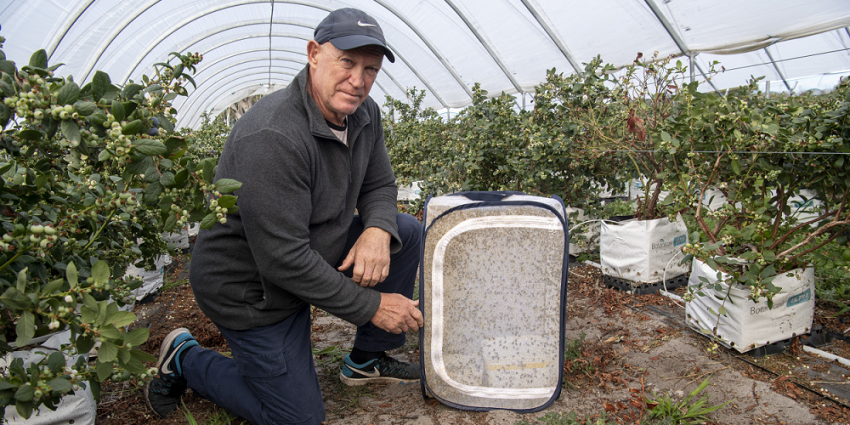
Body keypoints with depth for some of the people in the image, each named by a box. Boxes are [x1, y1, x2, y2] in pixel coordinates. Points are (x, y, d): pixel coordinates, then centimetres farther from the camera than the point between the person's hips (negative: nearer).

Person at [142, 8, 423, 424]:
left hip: (313, 249, 8)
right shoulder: (271, 138, -32)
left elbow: (379, 185, 6)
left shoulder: (363, 113, -5)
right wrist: (371, 305, -24)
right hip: (250, 288, -8)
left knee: (406, 231, -1)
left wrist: (378, 230, -19)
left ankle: (366, 360, 14)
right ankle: (186, 359, 21)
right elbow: (285, 260, -31)